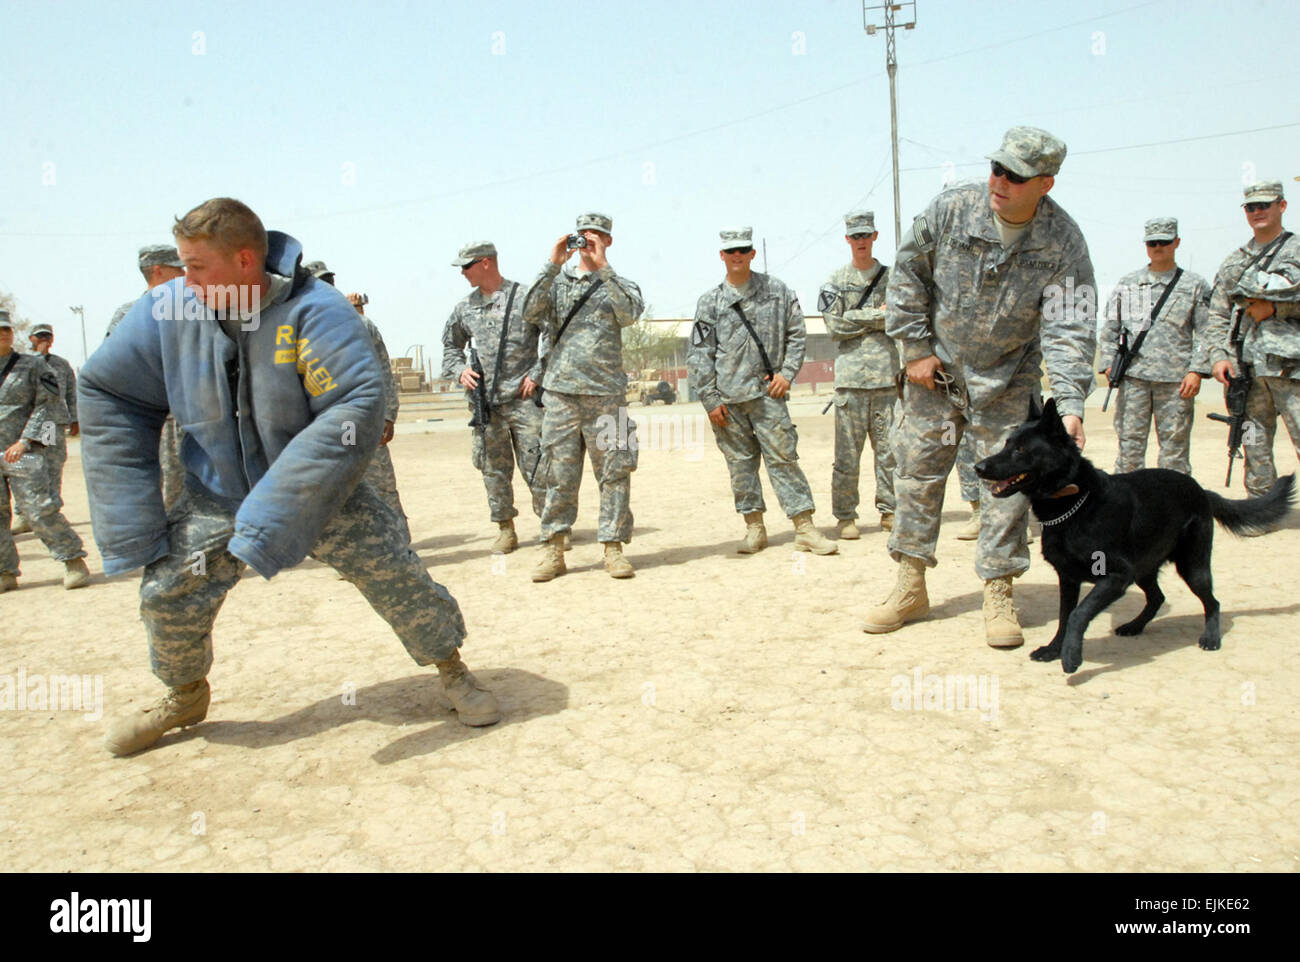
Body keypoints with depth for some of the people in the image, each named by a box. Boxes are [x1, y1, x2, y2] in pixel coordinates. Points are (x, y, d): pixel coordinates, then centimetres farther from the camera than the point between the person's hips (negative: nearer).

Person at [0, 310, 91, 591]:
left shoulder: (33, 365, 4)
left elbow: (47, 405, -2)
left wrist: (25, 441, -11)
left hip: (23, 452, -4)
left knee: (39, 510, -11)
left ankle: (73, 560, -1)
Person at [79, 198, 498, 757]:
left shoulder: (315, 312, -25)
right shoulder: (169, 312, -12)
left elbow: (358, 409, -32)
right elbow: (106, 393, -2)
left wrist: (270, 514, -33)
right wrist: (133, 521, -7)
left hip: (322, 492, -3)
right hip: (217, 495, 4)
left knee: (397, 579, -7)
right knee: (167, 592, -1)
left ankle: (452, 671, 18)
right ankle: (184, 696, 28)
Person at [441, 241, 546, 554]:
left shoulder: (525, 297, -3)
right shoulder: (464, 307, 12)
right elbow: (451, 347, 25)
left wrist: (536, 375, -8)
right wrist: (460, 370, 6)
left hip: (524, 399, -4)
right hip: (485, 402, 4)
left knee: (536, 467, -4)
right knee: (494, 470, 7)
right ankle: (506, 530, 19)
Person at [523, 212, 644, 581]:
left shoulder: (618, 284, 11)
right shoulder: (557, 281, 15)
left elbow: (630, 314, -10)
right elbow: (530, 313, -2)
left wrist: (602, 267, -12)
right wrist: (553, 265, -7)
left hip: (606, 393, -1)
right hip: (560, 391, 1)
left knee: (614, 472, 0)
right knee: (559, 474, 2)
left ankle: (613, 546, 8)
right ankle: (553, 550, 9)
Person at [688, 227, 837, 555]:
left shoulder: (777, 292, 9)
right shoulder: (709, 301, 8)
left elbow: (796, 335, 12)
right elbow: (698, 354, 5)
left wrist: (787, 372, -2)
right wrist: (711, 399, -1)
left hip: (767, 392, -1)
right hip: (727, 397, 1)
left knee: (783, 457, -3)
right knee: (740, 461, 5)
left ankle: (805, 528, -1)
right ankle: (754, 528, 15)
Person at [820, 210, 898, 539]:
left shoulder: (892, 278, 14)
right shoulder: (835, 282, 8)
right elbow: (834, 325, -3)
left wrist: (858, 320, -5)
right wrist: (877, 316, -3)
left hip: (887, 376, 2)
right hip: (851, 377, -2)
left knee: (889, 449, 4)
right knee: (847, 453, -2)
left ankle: (889, 510, 15)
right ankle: (845, 516, 7)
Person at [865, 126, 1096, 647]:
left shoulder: (1063, 243, -15)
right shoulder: (951, 208, -14)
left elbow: (1069, 329, -20)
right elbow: (908, 274, -3)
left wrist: (1069, 405, -31)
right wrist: (915, 348, -5)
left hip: (1008, 380, -1)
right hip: (936, 369, 1)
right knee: (918, 470, 4)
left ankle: (998, 596, 11)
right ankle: (910, 587, 17)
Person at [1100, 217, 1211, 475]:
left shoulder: (1195, 285, 10)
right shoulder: (1127, 283, 15)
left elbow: (1205, 333, 5)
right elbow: (1110, 328, 15)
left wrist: (1197, 370, -6)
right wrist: (1109, 363, 3)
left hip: (1176, 380, -1)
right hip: (1133, 377, 1)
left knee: (1174, 447, 1)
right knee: (1129, 443, 1)